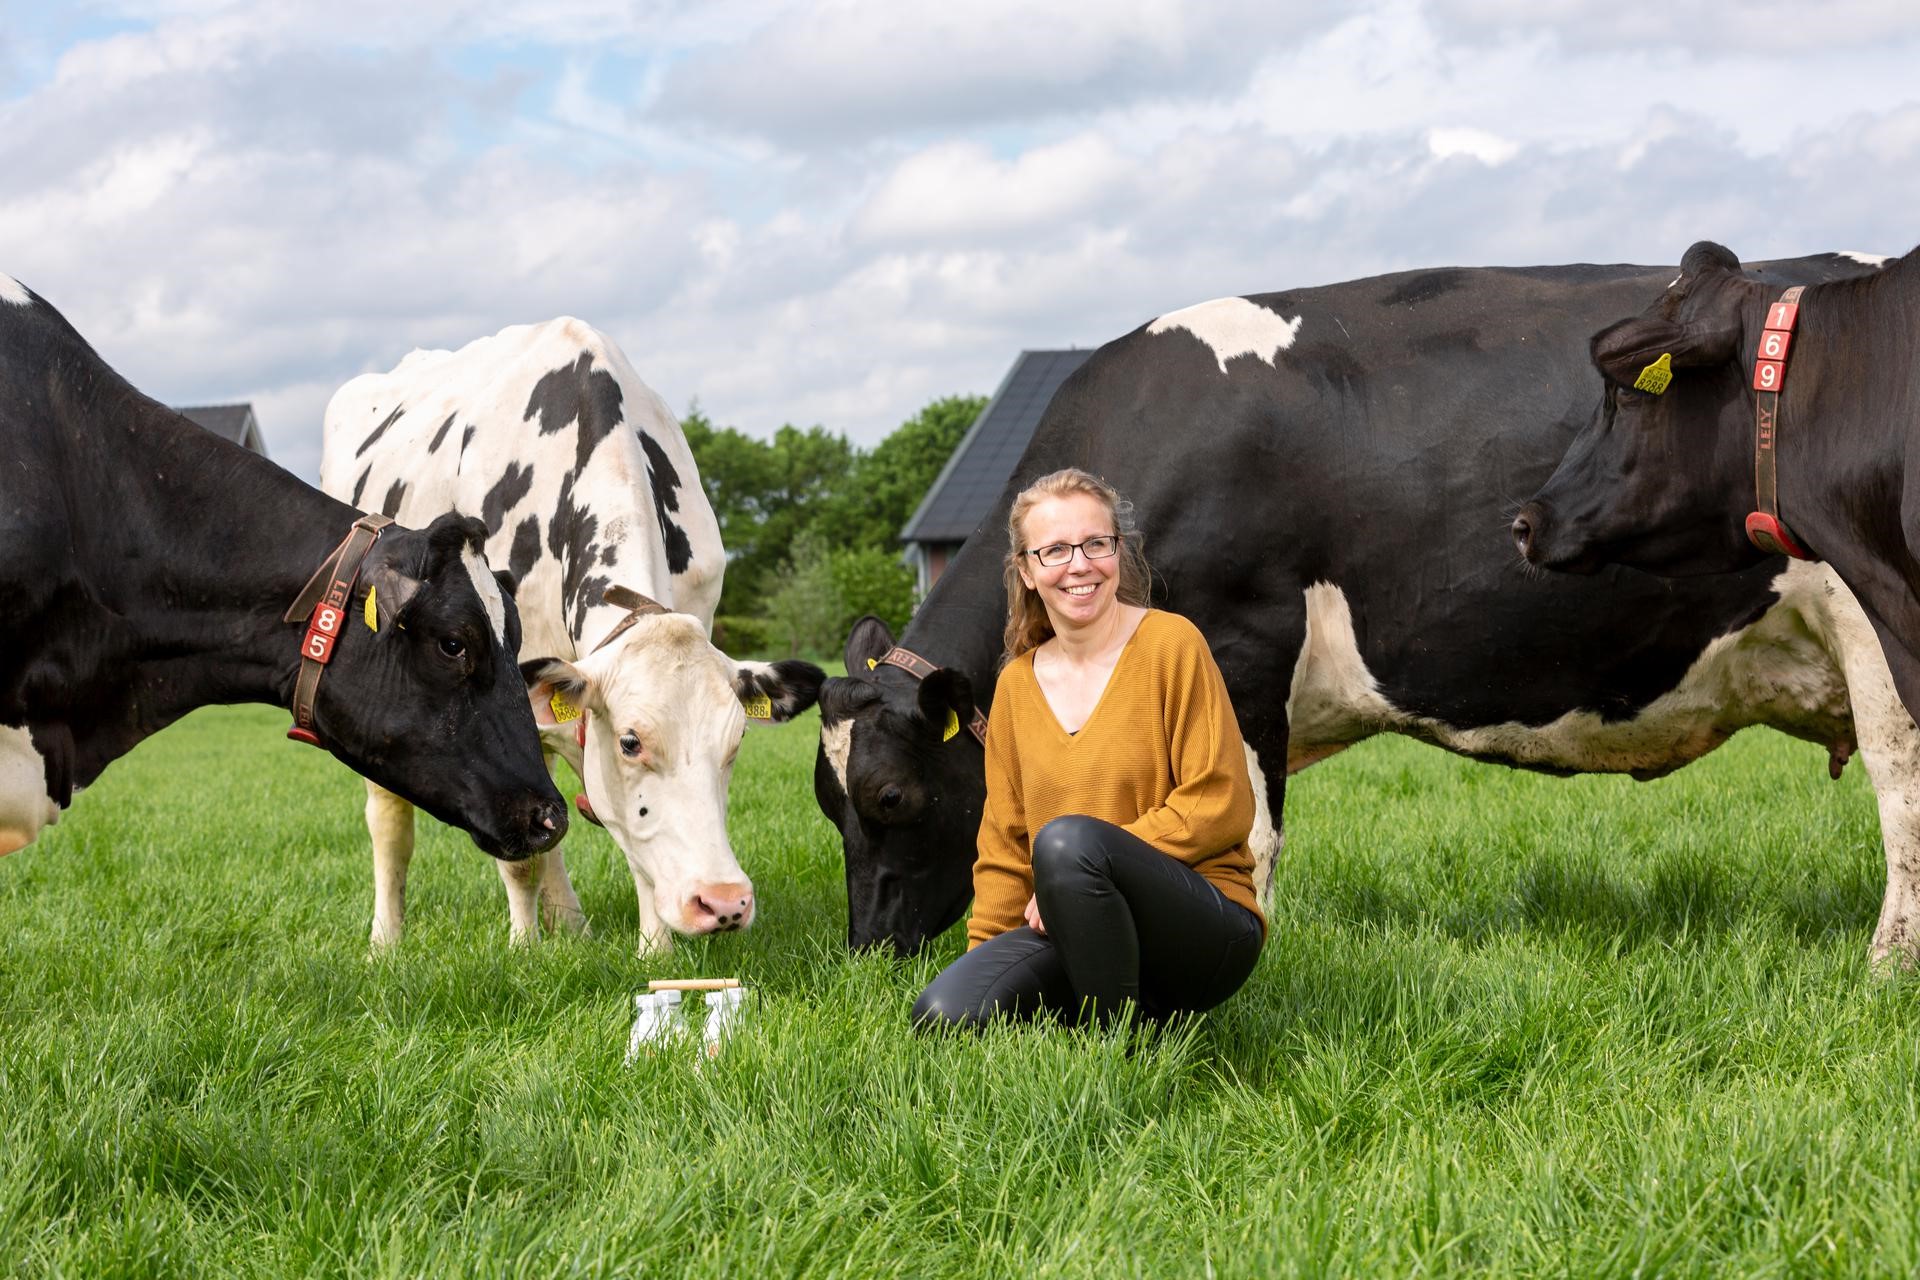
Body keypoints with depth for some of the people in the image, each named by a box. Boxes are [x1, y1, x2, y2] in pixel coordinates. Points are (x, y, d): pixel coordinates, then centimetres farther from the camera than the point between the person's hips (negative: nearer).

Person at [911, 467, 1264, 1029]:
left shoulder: (1170, 643, -5)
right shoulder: (1017, 686, 11)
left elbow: (1220, 806, -11)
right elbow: (1004, 844, 14)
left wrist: (1068, 872, -14)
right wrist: (984, 955, 2)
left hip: (1207, 932, -4)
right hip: (1066, 939, 5)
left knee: (1068, 839, -34)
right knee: (942, 1015, -22)